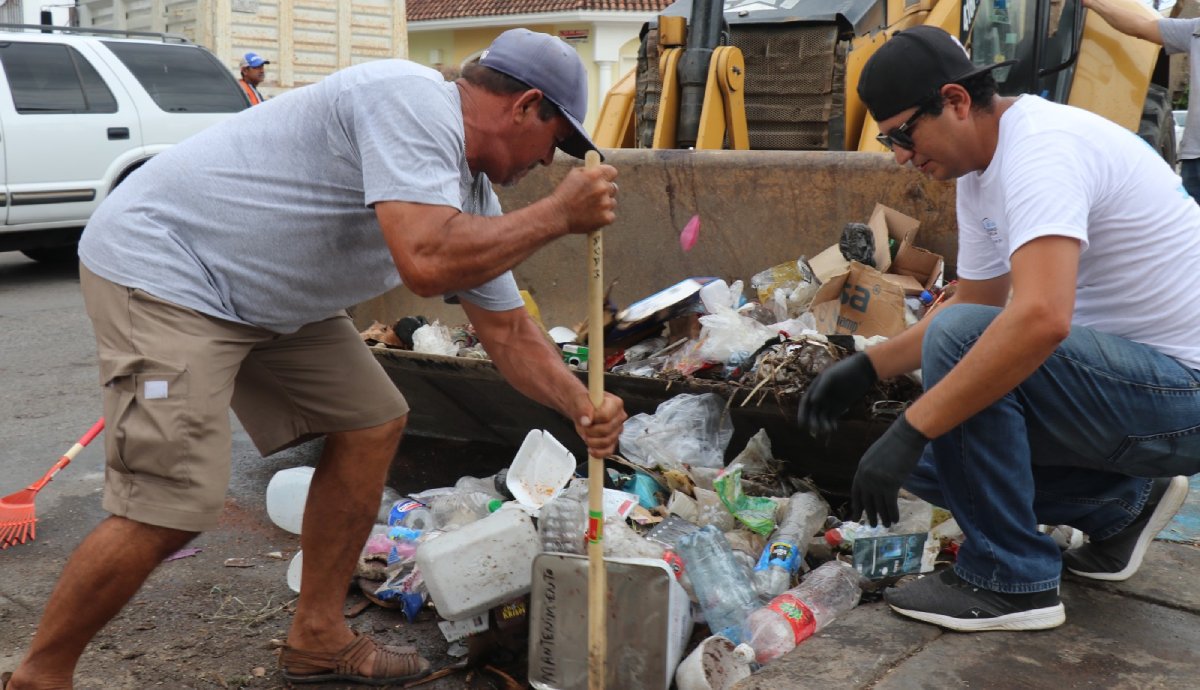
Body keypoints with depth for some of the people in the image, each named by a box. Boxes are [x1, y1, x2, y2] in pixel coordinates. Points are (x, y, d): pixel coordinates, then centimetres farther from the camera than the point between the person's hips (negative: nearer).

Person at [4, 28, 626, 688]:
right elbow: (426, 262, -37)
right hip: (161, 266, -10)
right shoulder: (414, 100, -23)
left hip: (265, 293, 10)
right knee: (176, 505, -16)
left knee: (373, 422, 9)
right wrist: (559, 213, -23)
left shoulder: (471, 194, 7)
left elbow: (508, 330, 13)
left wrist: (583, 405, 0)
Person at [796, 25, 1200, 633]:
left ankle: (1011, 582, -14)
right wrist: (866, 368, 6)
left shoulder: (1043, 147, -24)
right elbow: (977, 306, 17)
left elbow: (1040, 318, -39)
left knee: (955, 338, -28)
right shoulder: (981, 174, 7)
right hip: (1136, 377, 10)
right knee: (930, 455, 5)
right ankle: (1122, 502, 20)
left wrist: (908, 431, -36)